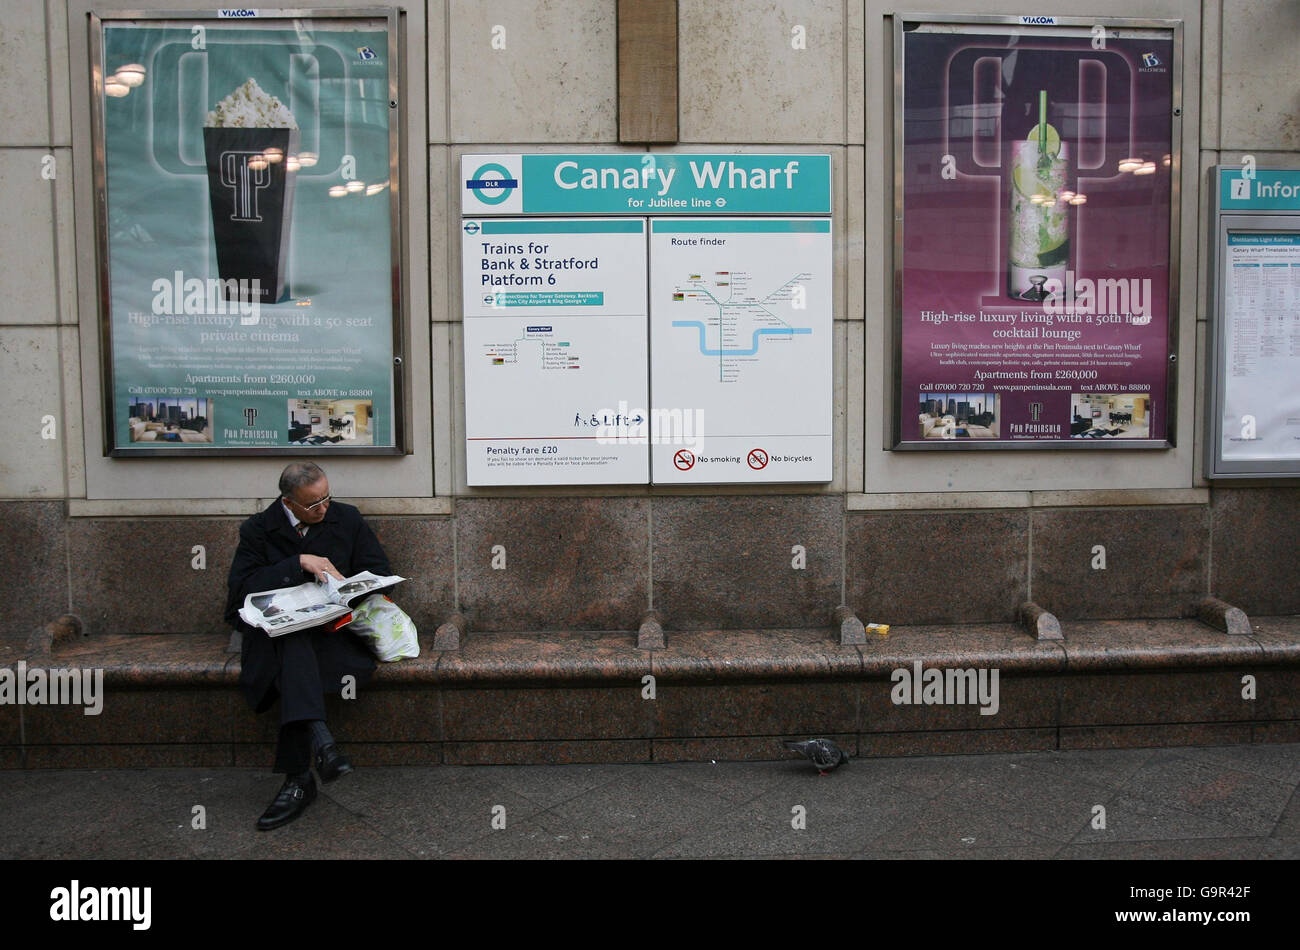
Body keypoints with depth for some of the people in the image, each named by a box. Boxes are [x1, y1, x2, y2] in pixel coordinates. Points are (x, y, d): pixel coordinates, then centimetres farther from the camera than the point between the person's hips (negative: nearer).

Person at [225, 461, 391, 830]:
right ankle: (319, 739, -50)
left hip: (334, 624, 0)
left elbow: (380, 570, 9)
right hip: (274, 629, 0)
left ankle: (297, 778, -36)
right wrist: (299, 563, -16)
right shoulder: (257, 530, 5)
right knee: (291, 636, -38)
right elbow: (241, 586, -8)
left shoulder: (347, 518, 9)